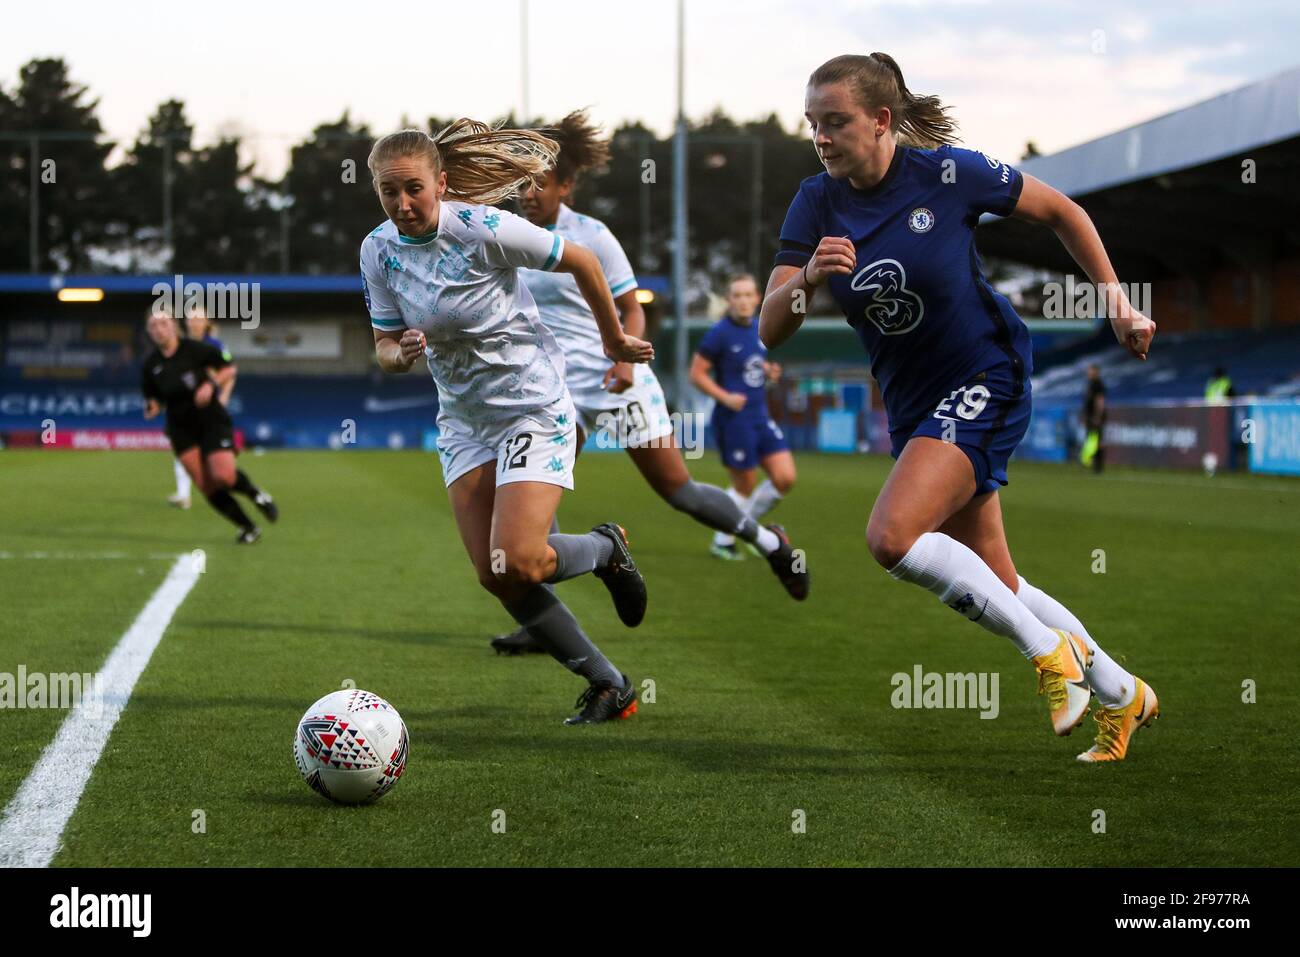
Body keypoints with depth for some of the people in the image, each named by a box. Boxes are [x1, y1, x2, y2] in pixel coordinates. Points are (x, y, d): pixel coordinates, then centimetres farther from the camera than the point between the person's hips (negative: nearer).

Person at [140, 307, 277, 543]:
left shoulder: (195, 349, -10)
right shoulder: (151, 364, -1)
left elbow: (229, 369, 1)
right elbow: (153, 398, 11)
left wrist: (212, 385, -17)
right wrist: (152, 407, -12)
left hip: (212, 420, -3)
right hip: (181, 429, 3)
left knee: (223, 476, -21)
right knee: (206, 486, -6)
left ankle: (256, 495, 13)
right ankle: (248, 528, 8)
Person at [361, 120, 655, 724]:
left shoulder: (484, 229, -21)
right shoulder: (379, 250, -4)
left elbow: (581, 262, -8)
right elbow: (385, 347, 5)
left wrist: (615, 341, 4)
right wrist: (401, 353, -20)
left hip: (533, 407, -6)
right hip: (463, 419, 6)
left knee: (516, 562, -19)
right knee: (495, 577, -4)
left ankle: (606, 549, 16)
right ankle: (609, 685, 10)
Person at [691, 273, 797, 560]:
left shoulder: (759, 329, 8)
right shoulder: (719, 333, -12)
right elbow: (697, 374, -10)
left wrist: (769, 371, 1)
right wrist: (725, 397, -20)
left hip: (761, 418, 7)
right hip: (733, 420, -7)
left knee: (785, 479, -1)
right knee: (745, 485, 0)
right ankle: (723, 541, 20)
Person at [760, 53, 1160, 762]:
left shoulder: (948, 173, -16)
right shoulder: (817, 204, -4)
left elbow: (1062, 212, -1)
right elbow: (769, 330, -10)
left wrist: (1118, 306, -2)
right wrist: (806, 280, -31)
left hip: (983, 381, -6)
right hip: (911, 403, 6)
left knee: (893, 535, -26)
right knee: (994, 584, 11)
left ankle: (1051, 649, -10)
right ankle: (1121, 694, 30)